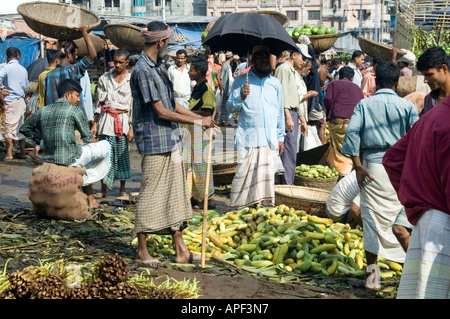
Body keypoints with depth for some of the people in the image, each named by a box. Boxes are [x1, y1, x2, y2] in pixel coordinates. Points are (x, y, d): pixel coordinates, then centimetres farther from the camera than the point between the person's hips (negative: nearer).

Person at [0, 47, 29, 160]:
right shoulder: (23, 69, 9)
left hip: (10, 100, -5)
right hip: (21, 101, 5)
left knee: (10, 126, -3)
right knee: (20, 126, 13)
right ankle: (22, 152, 15)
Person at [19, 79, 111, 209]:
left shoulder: (43, 111, 8)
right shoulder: (75, 111, -7)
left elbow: (24, 129, 19)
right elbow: (88, 138, 0)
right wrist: (94, 142, 22)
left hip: (48, 158, 7)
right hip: (70, 159, -7)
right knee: (105, 146, 15)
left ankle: (90, 197, 35)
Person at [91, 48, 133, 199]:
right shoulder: (105, 78, 11)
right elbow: (99, 102, 13)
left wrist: (131, 127, -4)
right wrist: (95, 123, 9)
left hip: (123, 120, -1)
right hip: (106, 119, 2)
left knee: (122, 154, 1)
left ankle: (122, 189, 11)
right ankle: (103, 189, 1)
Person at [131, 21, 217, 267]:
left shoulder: (159, 67, 14)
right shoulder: (143, 71, -16)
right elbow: (161, 112, -19)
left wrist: (201, 118, 14)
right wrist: (196, 121, -13)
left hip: (172, 141, 10)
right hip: (154, 144, -9)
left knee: (175, 193, 11)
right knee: (150, 195, -1)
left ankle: (180, 250, 18)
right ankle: (142, 251, 10)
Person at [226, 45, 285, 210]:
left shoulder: (275, 83, 17)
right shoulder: (241, 81, 8)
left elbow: (280, 113, 20)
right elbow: (230, 107, 4)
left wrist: (281, 137, 15)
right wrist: (241, 97, -16)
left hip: (270, 139, 3)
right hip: (247, 138, -3)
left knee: (267, 174, 2)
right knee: (243, 173, -8)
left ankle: (265, 205, 10)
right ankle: (236, 209, -1)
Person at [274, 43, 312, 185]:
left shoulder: (293, 72, 23)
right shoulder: (284, 69, -7)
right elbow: (282, 93, -16)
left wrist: (302, 119, 25)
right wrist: (288, 116, -21)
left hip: (293, 113, 10)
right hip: (286, 113, -10)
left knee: (291, 153, 9)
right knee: (289, 153, -12)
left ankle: (287, 185, 13)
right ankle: (287, 186, -11)